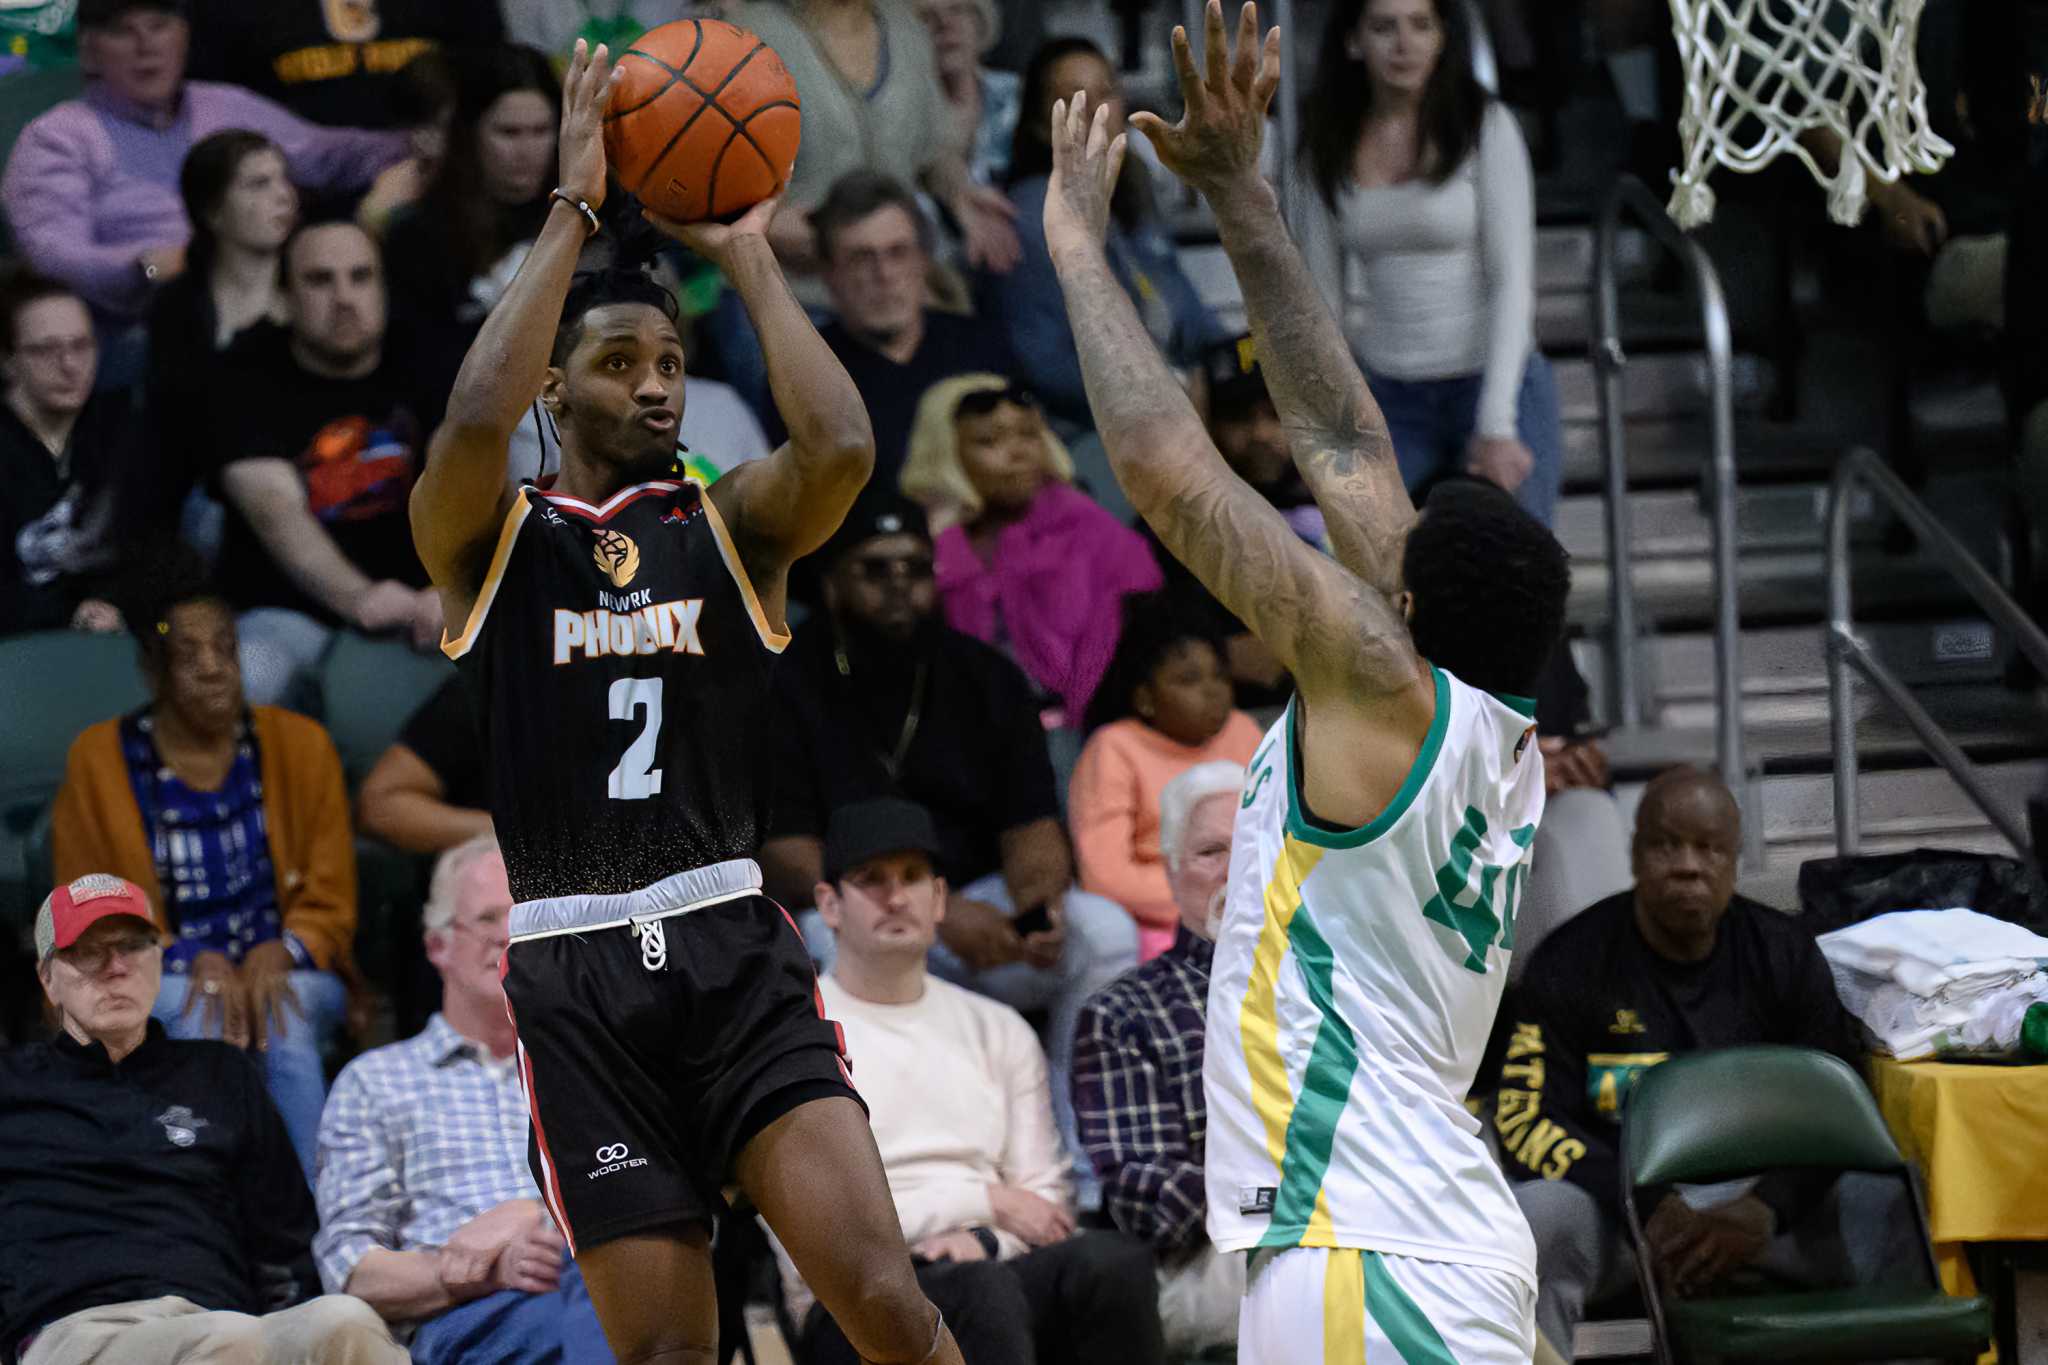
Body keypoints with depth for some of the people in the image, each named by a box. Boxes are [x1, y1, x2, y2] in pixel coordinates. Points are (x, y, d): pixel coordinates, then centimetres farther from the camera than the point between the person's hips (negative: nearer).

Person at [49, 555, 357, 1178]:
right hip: (156, 981, -1)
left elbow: (331, 905, 7)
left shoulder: (299, 745, 7)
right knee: (200, 1025, -36)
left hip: (286, 971, 1)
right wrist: (197, 965, -13)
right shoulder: (99, 761, 4)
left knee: (286, 1030, -34)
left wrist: (276, 956, -16)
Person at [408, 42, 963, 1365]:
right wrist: (574, 213, -12)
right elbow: (474, 426, -18)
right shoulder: (487, 537, 5)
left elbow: (844, 449, -13)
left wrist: (749, 257, -4)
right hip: (578, 972, -1)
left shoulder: (730, 522, 9)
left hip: (736, 948, 1)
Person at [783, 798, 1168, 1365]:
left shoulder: (998, 1031, 24)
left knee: (1111, 1258, -30)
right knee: (983, 1291, -39)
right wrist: (988, 1202, -4)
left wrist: (982, 1241, -8)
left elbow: (1045, 1203, 17)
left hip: (995, 1272, 5)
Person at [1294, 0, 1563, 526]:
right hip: (1392, 399, 4)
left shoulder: (1485, 127, -7)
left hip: (1498, 386, -3)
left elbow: (1513, 280, -11)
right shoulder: (1332, 147, 5)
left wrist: (1496, 427, -18)